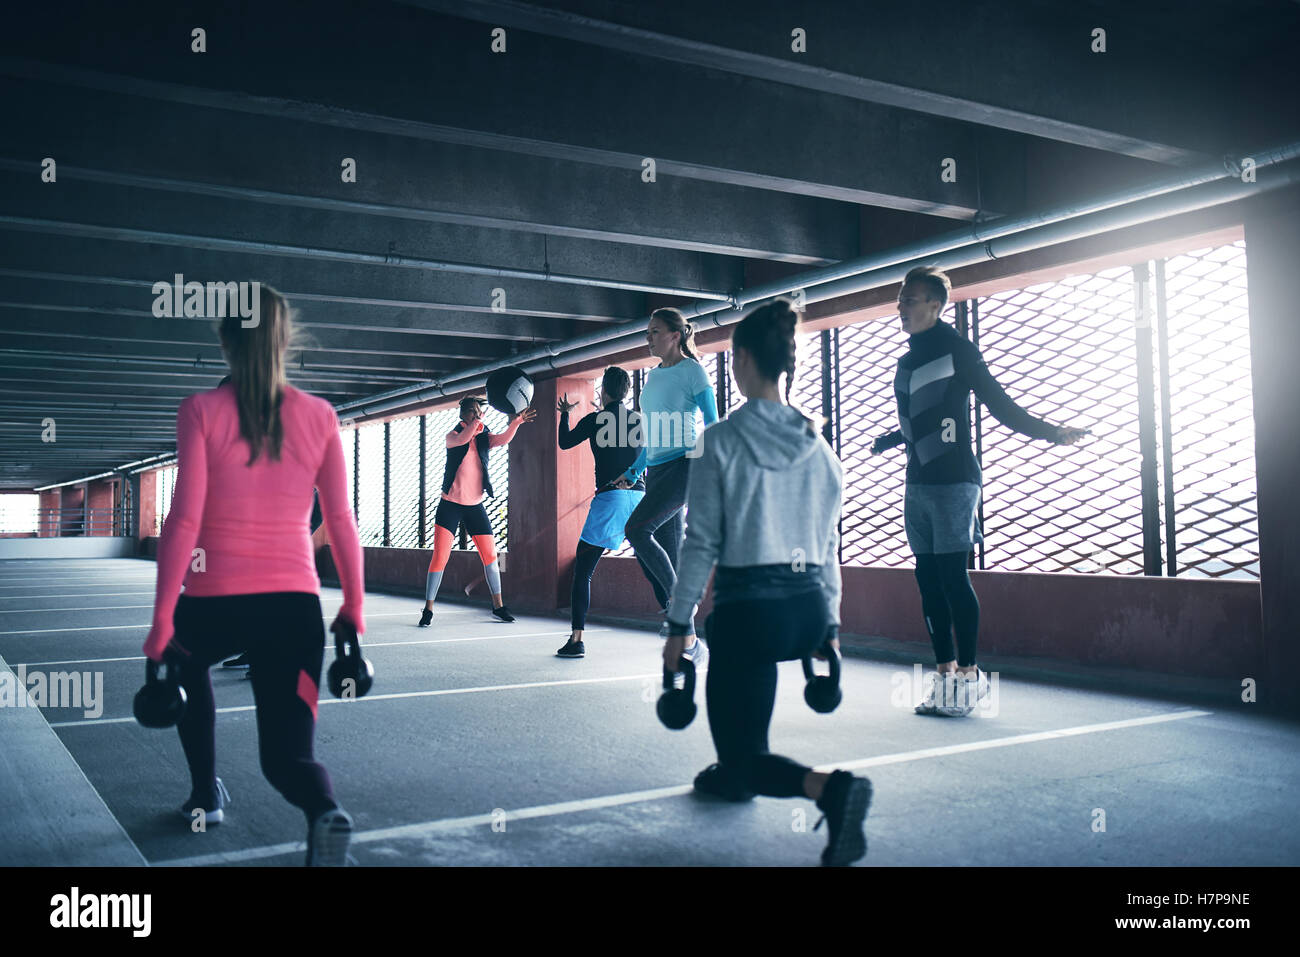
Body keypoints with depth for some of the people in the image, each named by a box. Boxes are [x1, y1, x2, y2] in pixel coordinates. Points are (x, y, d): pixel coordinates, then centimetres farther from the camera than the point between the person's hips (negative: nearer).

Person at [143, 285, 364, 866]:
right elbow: (341, 522, 4)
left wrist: (162, 619, -4)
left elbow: (185, 520, -9)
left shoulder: (202, 411, -3)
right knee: (286, 755, 8)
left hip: (216, 602, -1)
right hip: (296, 604, 1)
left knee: (186, 665, 37)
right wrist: (354, 606, 12)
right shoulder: (319, 416, 4)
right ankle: (325, 814, -26)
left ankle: (206, 794, 41)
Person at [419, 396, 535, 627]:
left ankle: (498, 605, 16)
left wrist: (516, 421, -35)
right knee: (440, 557, -8)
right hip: (450, 505, -3)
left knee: (490, 555, 3)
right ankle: (428, 609, 2)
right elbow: (461, 439, -26)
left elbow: (503, 439, -16)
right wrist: (478, 420, -40)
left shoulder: (484, 438, 4)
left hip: (475, 506, 3)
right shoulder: (452, 436, -2)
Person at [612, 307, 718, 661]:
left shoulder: (692, 370, -3)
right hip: (656, 471, 8)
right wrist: (634, 471, 20)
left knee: (636, 529, -23)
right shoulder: (653, 376, 18)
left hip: (683, 466, -8)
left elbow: (712, 424, -6)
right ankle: (689, 638, 8)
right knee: (670, 555, 4)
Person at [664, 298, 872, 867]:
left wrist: (678, 626, -2)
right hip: (809, 611, 6)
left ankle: (829, 787, -26)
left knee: (745, 756, 3)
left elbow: (702, 543, -8)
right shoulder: (816, 443, 7)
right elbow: (828, 544, 11)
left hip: (751, 611, -6)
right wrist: (830, 625, 18)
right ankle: (732, 773, 44)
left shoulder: (723, 440, -8)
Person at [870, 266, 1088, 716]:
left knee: (952, 576, -9)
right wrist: (883, 442, 48)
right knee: (928, 579, 4)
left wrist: (1049, 432, -15)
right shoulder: (906, 361, 18)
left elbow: (1000, 405, -4)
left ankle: (969, 674, -2)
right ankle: (944, 672, 10)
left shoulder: (957, 350, -2)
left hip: (953, 481, -7)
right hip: (917, 484, 7)